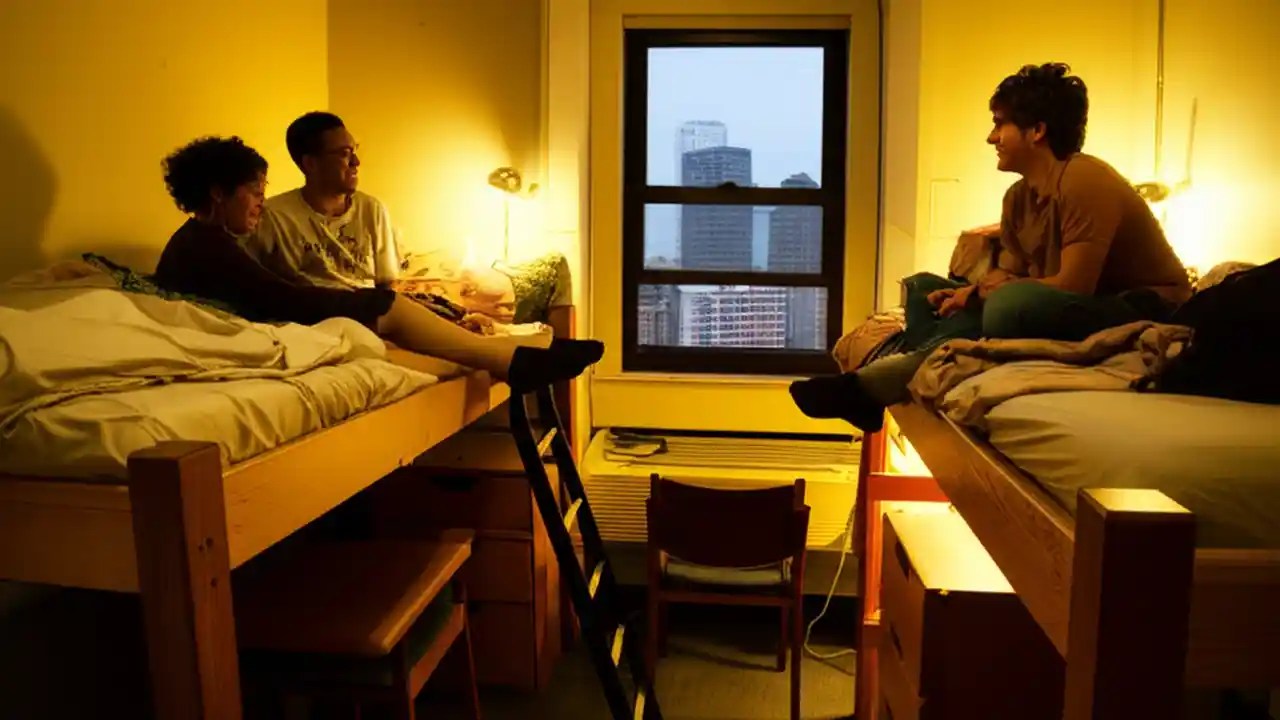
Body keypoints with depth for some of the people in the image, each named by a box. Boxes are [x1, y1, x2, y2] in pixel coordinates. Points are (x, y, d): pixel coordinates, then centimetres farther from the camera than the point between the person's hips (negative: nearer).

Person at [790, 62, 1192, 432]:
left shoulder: (1086, 182, -20)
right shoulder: (1019, 196, 5)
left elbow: (1073, 287, -25)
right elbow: (1008, 273, 6)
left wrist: (991, 291, -13)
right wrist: (970, 292, -15)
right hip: (1080, 311, 9)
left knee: (1011, 304, -38)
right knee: (923, 288, 5)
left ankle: (869, 385, -32)